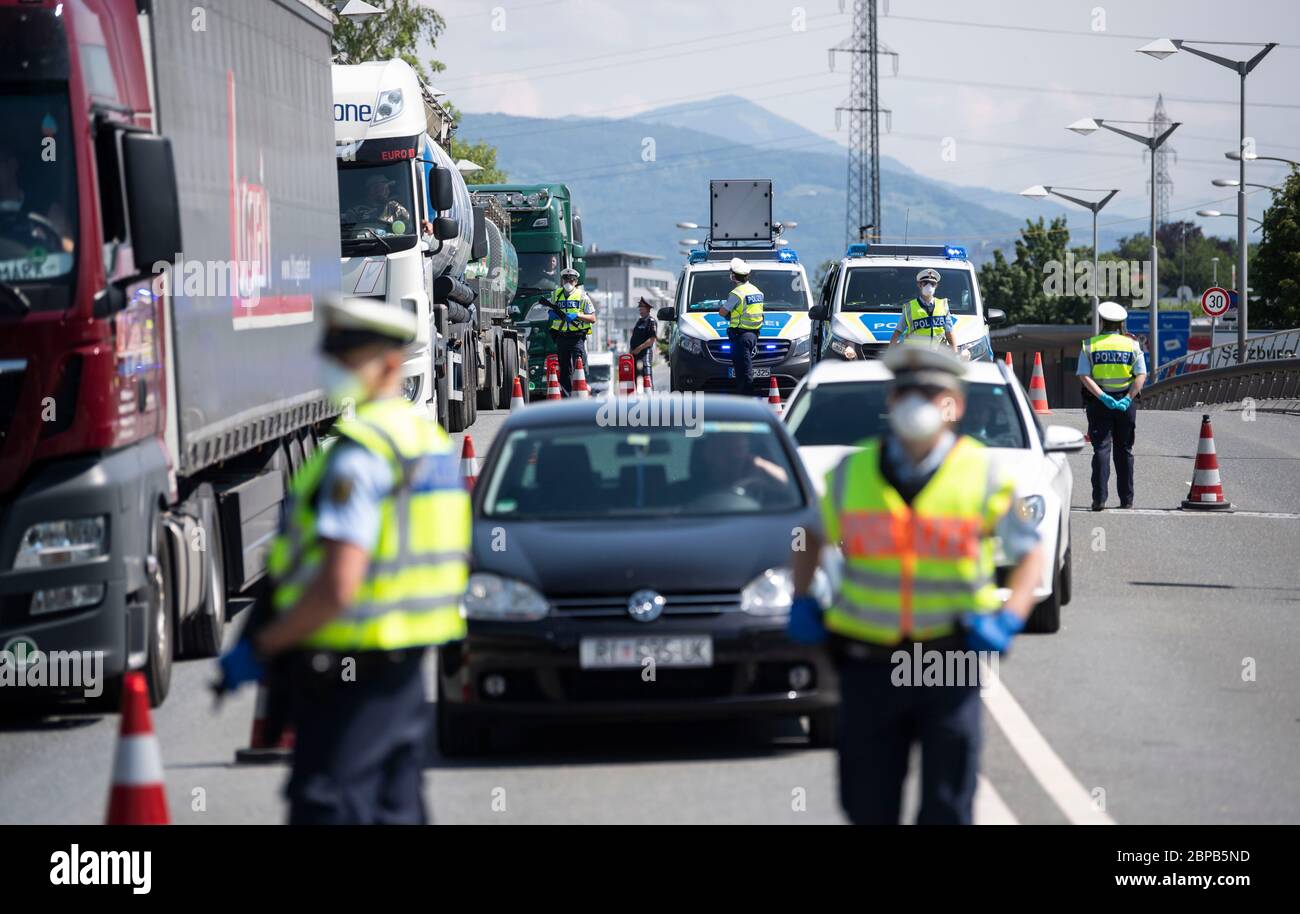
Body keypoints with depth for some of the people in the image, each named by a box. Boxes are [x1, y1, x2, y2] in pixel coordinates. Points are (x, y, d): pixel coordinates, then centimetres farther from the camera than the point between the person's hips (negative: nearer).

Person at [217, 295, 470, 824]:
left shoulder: (360, 453, -17)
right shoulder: (430, 440, 13)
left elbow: (338, 586, -24)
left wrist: (260, 647, -14)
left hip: (347, 680, -10)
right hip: (405, 675, 10)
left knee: (326, 813, -7)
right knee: (396, 813, 13)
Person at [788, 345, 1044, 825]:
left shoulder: (983, 476, -1)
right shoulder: (852, 474, 4)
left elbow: (1031, 551, 7)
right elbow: (812, 534, 20)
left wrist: (1008, 620, -9)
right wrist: (802, 602, 5)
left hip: (951, 662, -2)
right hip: (868, 663, 2)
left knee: (947, 809, 1)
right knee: (868, 806, 6)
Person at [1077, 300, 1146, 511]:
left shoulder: (1089, 345, 0)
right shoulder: (1131, 344, 2)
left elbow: (1084, 376, -10)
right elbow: (1141, 375, -7)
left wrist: (1102, 397, -15)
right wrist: (1128, 399, -11)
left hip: (1098, 403, -1)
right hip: (1125, 401, 1)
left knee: (1101, 448, -2)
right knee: (1124, 450, 10)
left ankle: (1099, 498, -12)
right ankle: (1126, 499, 12)